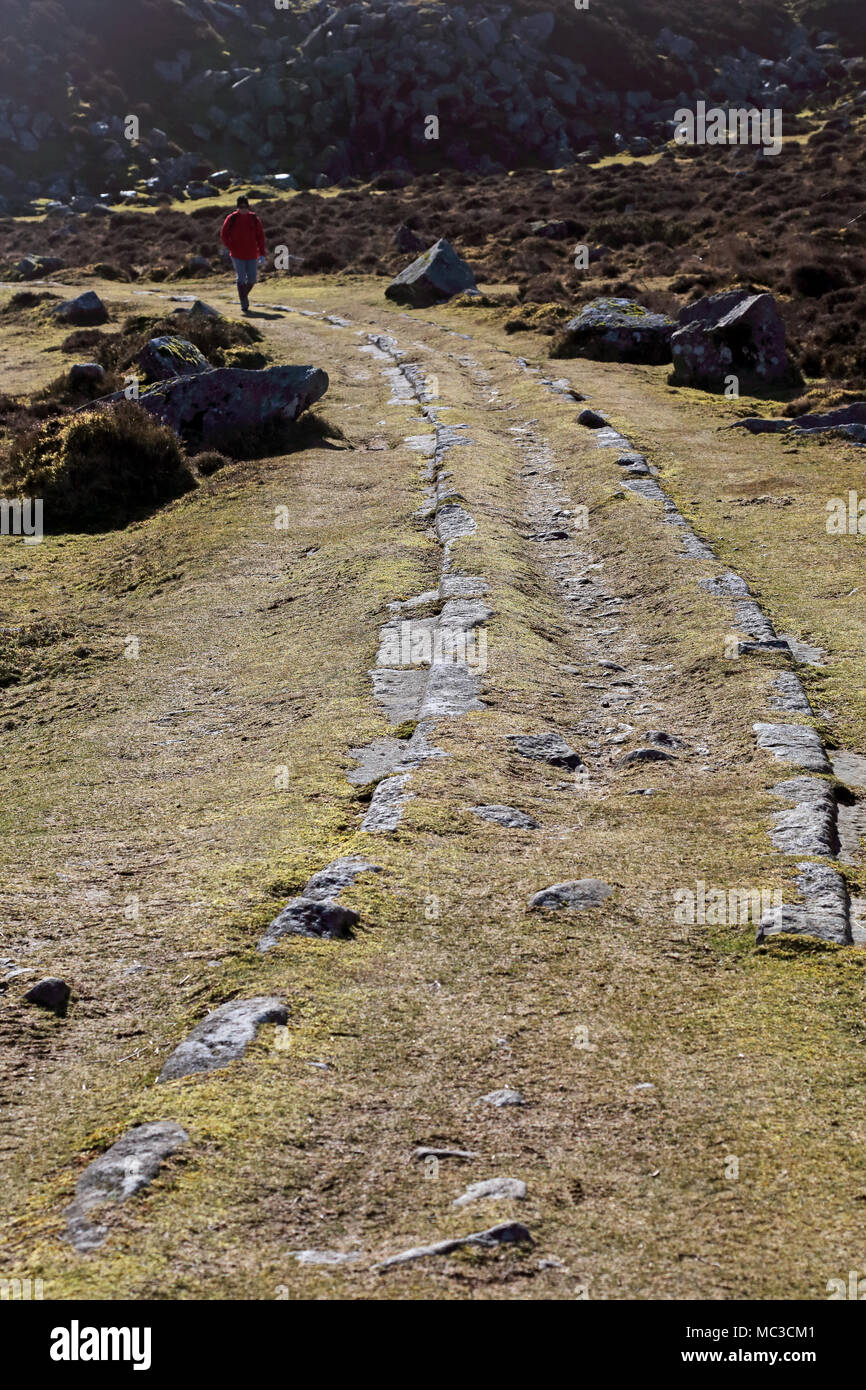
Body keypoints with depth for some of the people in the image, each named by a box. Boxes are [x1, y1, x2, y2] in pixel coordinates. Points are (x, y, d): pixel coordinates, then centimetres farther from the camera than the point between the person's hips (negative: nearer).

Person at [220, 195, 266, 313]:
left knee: (252, 280, 3)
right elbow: (223, 236, 4)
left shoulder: (254, 219, 2)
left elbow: (260, 237, 5)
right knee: (241, 279, -8)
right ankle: (244, 305, -3)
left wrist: (262, 254, -1)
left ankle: (244, 294, 32)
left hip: (251, 255, 3)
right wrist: (231, 249, -4)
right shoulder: (232, 218, -4)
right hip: (237, 256, -3)